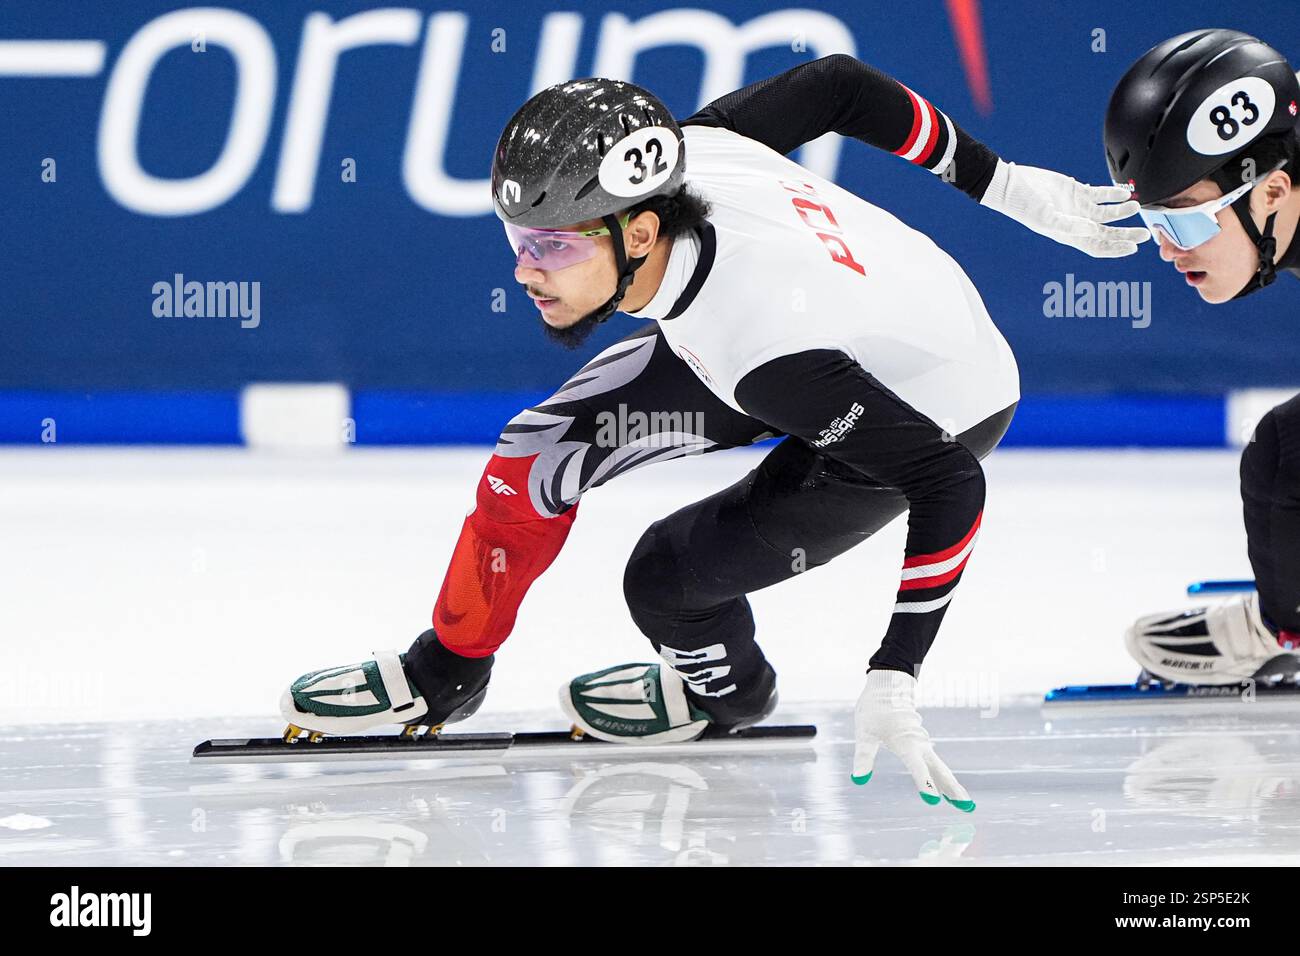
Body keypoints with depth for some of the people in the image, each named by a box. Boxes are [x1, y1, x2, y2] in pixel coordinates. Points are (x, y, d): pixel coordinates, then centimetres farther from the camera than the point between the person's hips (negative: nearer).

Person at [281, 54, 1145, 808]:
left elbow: (952, 487, -38)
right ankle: (447, 668, 19)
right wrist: (1009, 187, 3)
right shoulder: (681, 155, -27)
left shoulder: (767, 351, -43)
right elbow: (838, 86, -11)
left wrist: (894, 678, -37)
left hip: (929, 415, -7)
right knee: (538, 454, -2)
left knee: (666, 578, -13)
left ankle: (725, 690, 22)